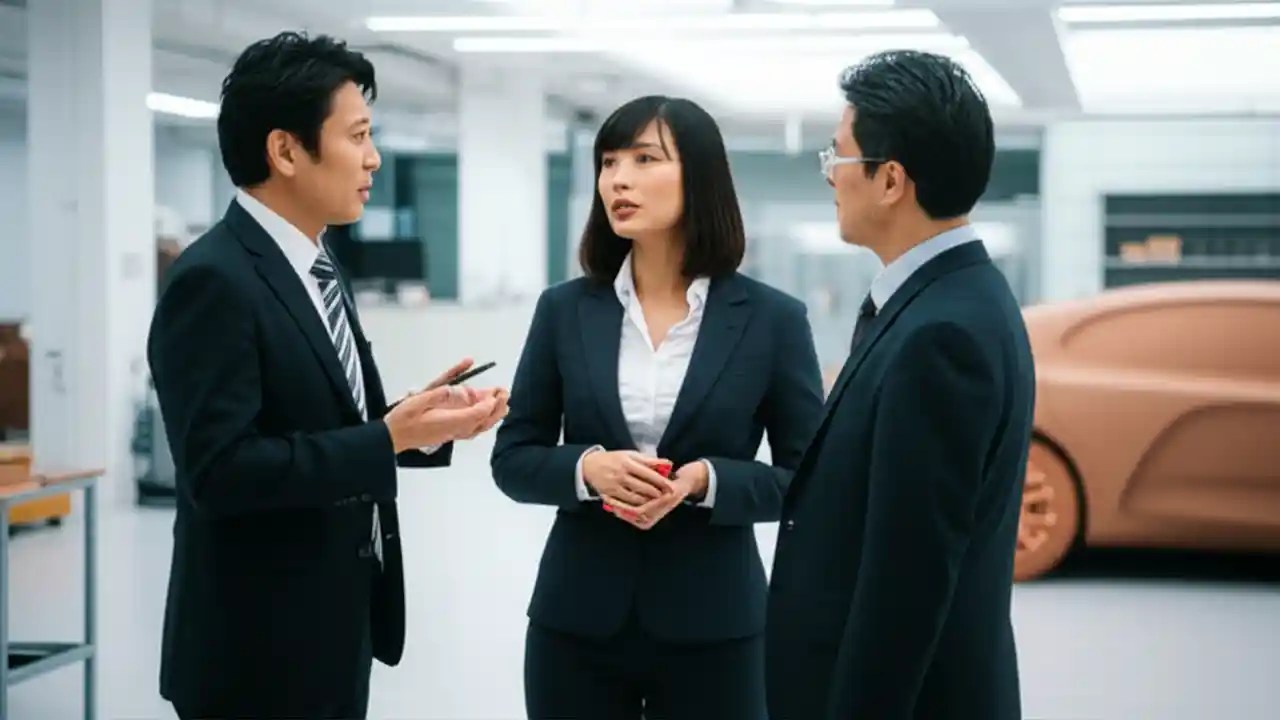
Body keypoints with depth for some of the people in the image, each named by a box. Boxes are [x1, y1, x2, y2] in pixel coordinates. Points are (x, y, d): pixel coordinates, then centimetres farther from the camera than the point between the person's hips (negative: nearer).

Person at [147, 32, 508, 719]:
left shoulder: (315, 269, 11)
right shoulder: (213, 281, -18)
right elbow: (219, 469, -25)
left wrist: (418, 420, -2)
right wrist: (389, 440, -23)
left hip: (331, 630, 9)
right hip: (261, 649, -9)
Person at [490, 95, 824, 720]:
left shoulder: (771, 319, -3)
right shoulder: (564, 310, 3)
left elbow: (808, 478, -1)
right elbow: (513, 459, 5)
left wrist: (706, 479, -17)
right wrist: (586, 467, -15)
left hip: (711, 626, -1)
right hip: (577, 621, 2)